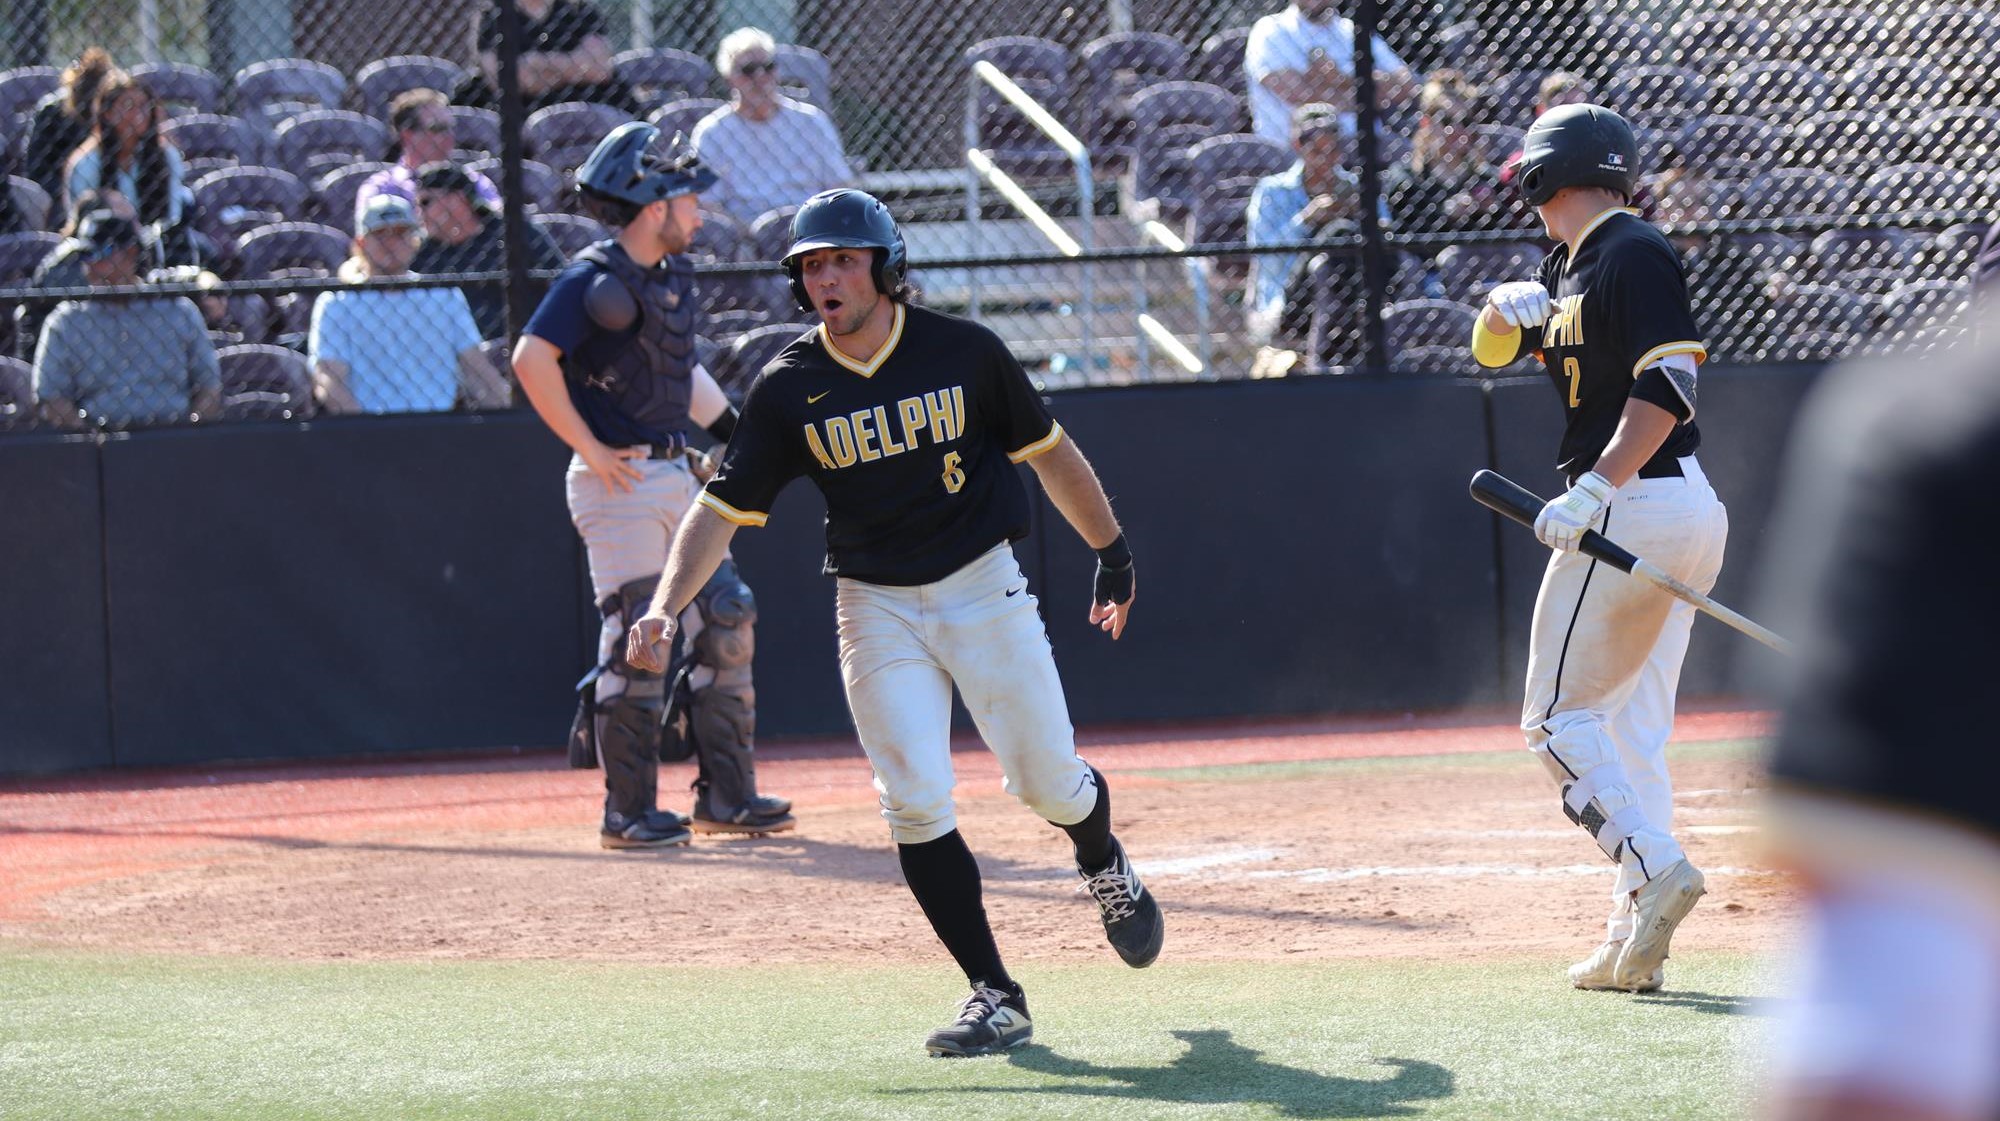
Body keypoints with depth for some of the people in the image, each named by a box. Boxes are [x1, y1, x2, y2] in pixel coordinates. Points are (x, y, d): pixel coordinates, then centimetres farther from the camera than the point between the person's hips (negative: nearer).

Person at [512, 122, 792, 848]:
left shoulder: (674, 278, 13)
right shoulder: (596, 280, -14)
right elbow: (532, 359, -24)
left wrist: (736, 432, 20)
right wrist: (590, 450, -21)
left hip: (674, 475, 9)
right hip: (619, 484, -9)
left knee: (726, 623, 8)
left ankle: (727, 795, 16)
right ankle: (628, 812, 0)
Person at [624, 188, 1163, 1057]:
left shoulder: (963, 353, -7)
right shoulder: (789, 389, -5)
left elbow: (1048, 453, 6)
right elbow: (722, 510, -4)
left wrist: (1112, 554, 13)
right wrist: (666, 605, -19)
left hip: (983, 588, -1)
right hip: (875, 609, 1)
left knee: (1047, 782, 0)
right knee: (915, 802, -10)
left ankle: (1105, 868, 37)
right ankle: (996, 998, -4)